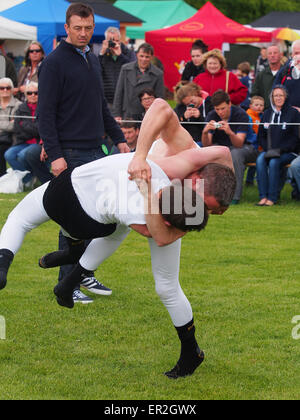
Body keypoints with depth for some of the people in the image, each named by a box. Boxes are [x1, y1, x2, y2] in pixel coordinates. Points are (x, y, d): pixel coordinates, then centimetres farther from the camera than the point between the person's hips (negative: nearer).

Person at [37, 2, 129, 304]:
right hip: (70, 154, -8)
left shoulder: (93, 61, 14)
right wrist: (54, 155, -20)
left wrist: (118, 138, 17)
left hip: (95, 151, 8)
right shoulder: (54, 63, -10)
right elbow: (45, 113, -14)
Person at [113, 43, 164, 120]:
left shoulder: (158, 74, 1)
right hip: (127, 116, 1)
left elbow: (160, 98, 3)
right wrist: (117, 114, 3)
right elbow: (119, 93, 7)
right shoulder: (125, 69, 6)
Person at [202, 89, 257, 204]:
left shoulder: (241, 114, -21)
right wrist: (205, 132, -38)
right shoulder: (212, 116, -10)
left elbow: (239, 144, -30)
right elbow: (206, 145, -16)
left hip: (244, 148, -3)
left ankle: (235, 196, -31)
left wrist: (230, 132, -50)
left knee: (235, 153, -37)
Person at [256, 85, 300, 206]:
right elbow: (261, 135, 17)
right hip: (269, 151, 4)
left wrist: (281, 150, -14)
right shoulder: (267, 113, 15)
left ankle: (272, 197, -29)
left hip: (288, 152, -4)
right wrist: (267, 149, -3)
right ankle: (263, 196, -30)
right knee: (260, 160, -28)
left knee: (274, 162, -33)